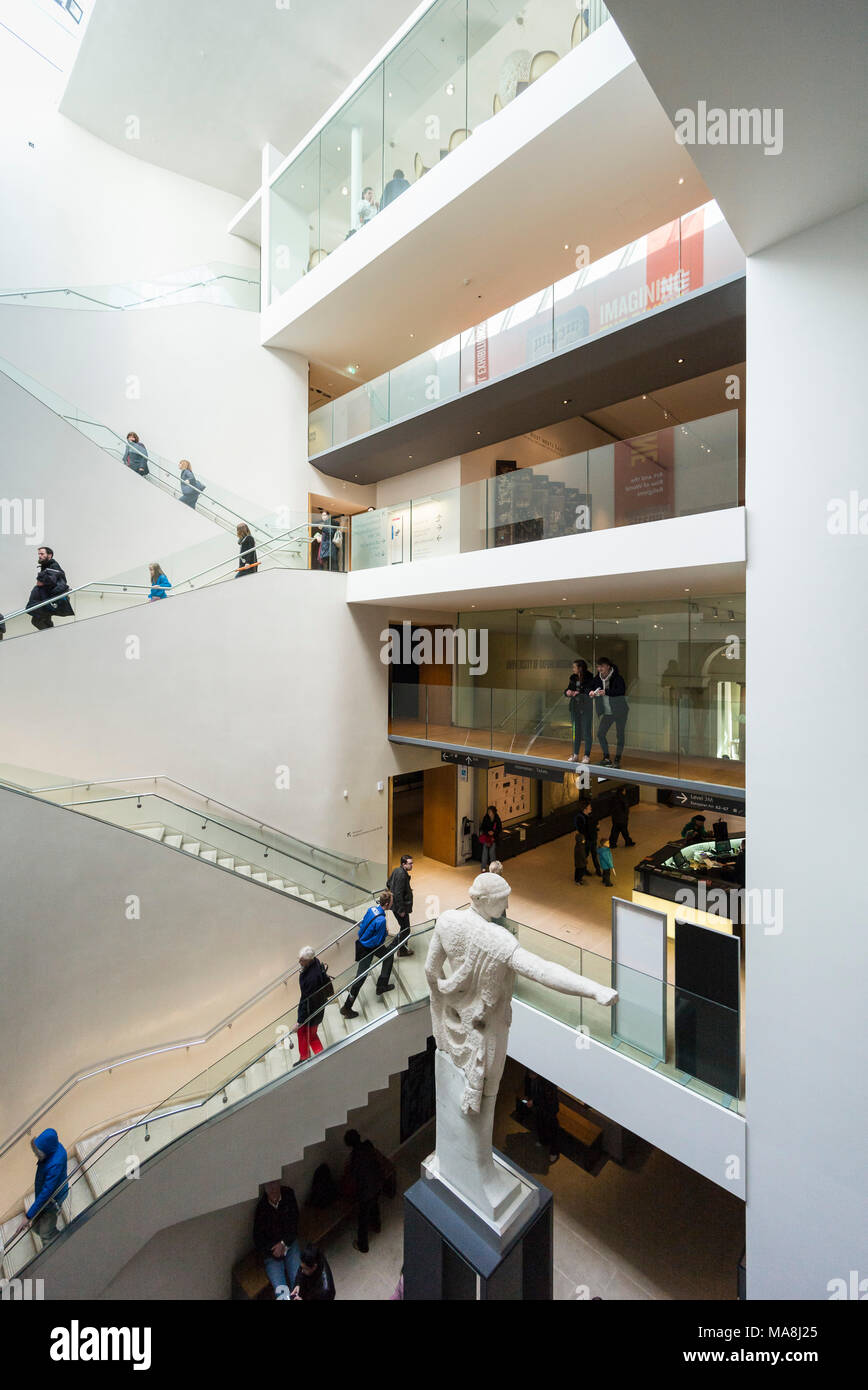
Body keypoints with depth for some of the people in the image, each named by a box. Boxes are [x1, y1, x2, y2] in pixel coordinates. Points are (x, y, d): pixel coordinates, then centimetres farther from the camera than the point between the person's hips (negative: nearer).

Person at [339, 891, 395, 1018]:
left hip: (362, 941, 9)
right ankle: (347, 1007, 14)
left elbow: (362, 924, 6)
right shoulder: (381, 920, -32)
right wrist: (386, 932, -7)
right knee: (361, 976, 3)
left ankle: (382, 985, 37)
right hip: (367, 949, -9)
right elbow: (379, 941, -22)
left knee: (389, 956, 23)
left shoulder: (372, 908, -8)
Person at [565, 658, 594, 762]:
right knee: (576, 731, 10)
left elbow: (590, 692, -13)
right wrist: (567, 692, -9)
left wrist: (578, 693, -22)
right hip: (575, 707, 5)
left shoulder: (589, 678, -8)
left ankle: (587, 755, 9)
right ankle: (575, 755, 17)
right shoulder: (573, 678, 8)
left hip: (586, 708, -5)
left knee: (587, 731, 0)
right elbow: (567, 691, 11)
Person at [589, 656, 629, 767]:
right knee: (600, 733, -7)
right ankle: (606, 757, 6)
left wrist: (606, 692, -35)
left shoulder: (617, 678, -14)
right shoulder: (597, 679, 1)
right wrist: (591, 692, -10)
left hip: (620, 712, -4)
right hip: (606, 712, 4)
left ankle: (618, 759, 19)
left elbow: (622, 691, -26)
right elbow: (591, 687, 14)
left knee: (619, 735, 5)